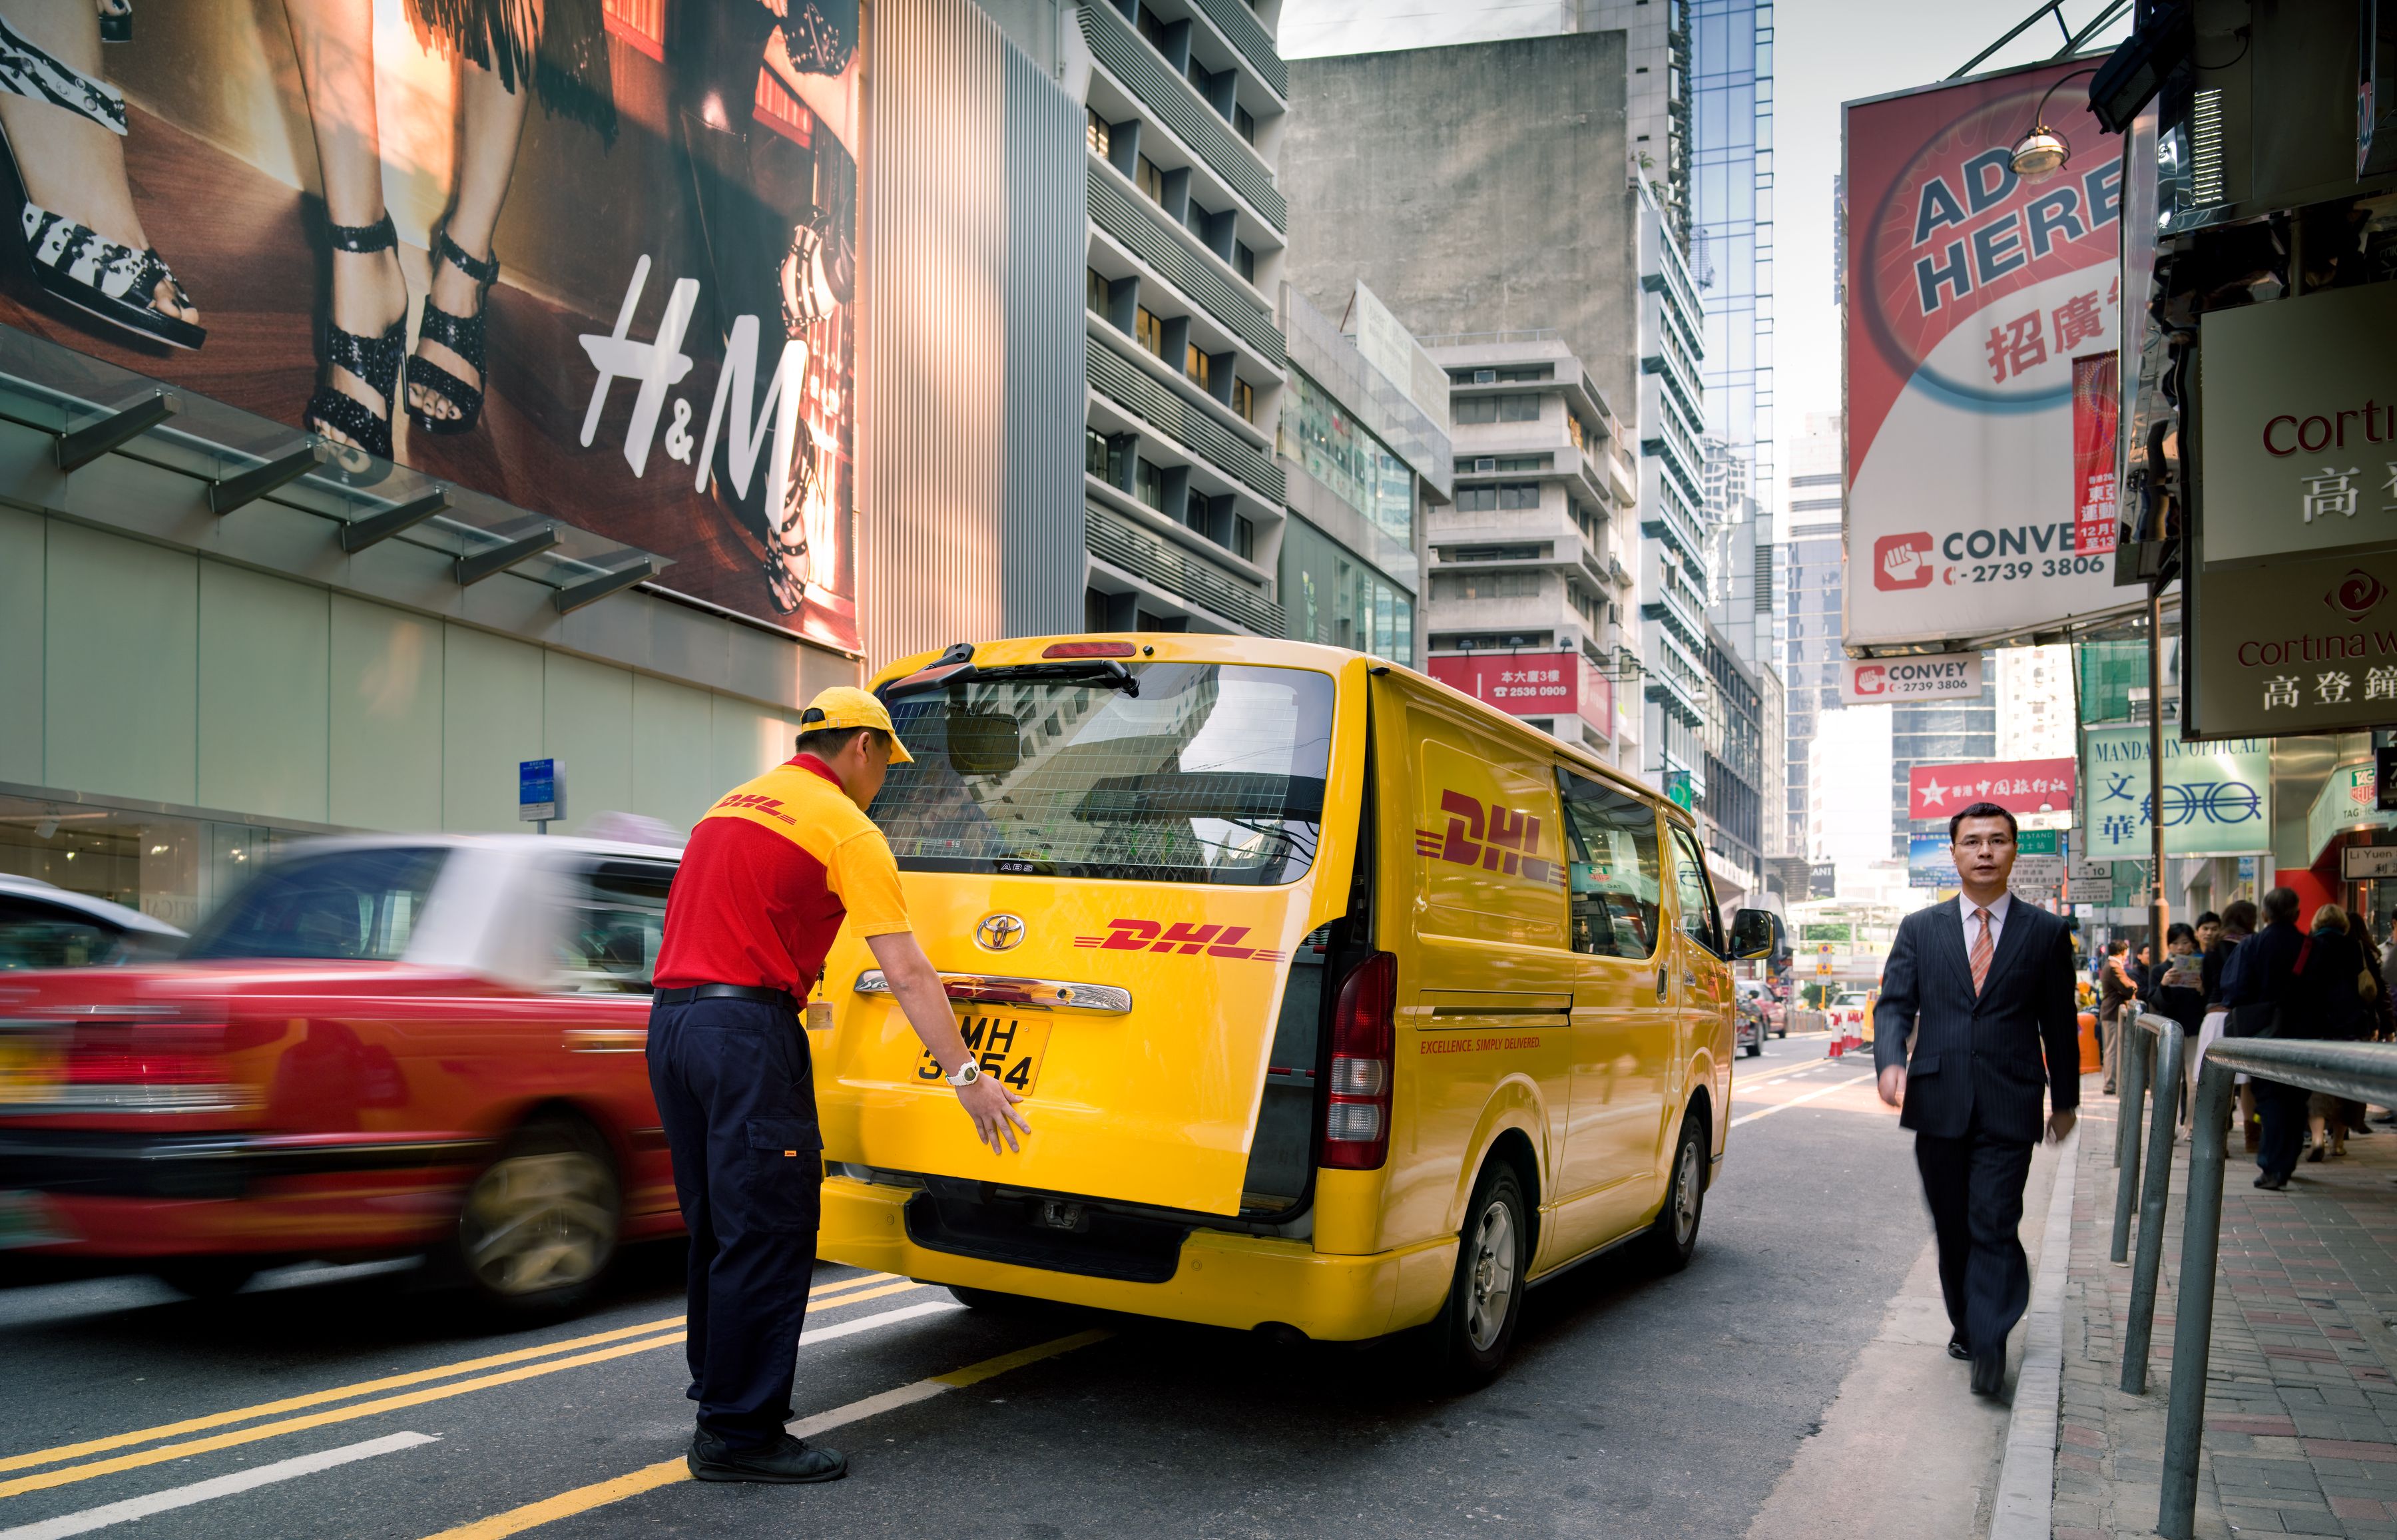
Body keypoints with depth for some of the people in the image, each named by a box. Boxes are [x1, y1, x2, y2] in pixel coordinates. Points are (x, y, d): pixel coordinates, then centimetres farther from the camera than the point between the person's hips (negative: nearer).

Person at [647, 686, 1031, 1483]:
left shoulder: (731, 804, 22)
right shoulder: (845, 826, -4)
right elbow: (907, 973, -9)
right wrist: (965, 1076, -8)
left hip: (670, 1021, 9)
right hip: (746, 1028, -9)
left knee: (718, 1225, 19)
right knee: (769, 1233, -4)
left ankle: (720, 1387, 30)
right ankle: (739, 1435, -1)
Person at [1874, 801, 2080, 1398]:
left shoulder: (2046, 933, 5)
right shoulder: (1920, 928, 8)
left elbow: (2058, 1021, 10)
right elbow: (1895, 1003, 2)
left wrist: (2065, 1098, 14)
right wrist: (1891, 1060, -17)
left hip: (2008, 1106, -2)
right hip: (1939, 1102, 2)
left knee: (1994, 1225, -10)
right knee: (1951, 1226, 12)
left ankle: (1988, 1345, -9)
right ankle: (1966, 1323, 28)